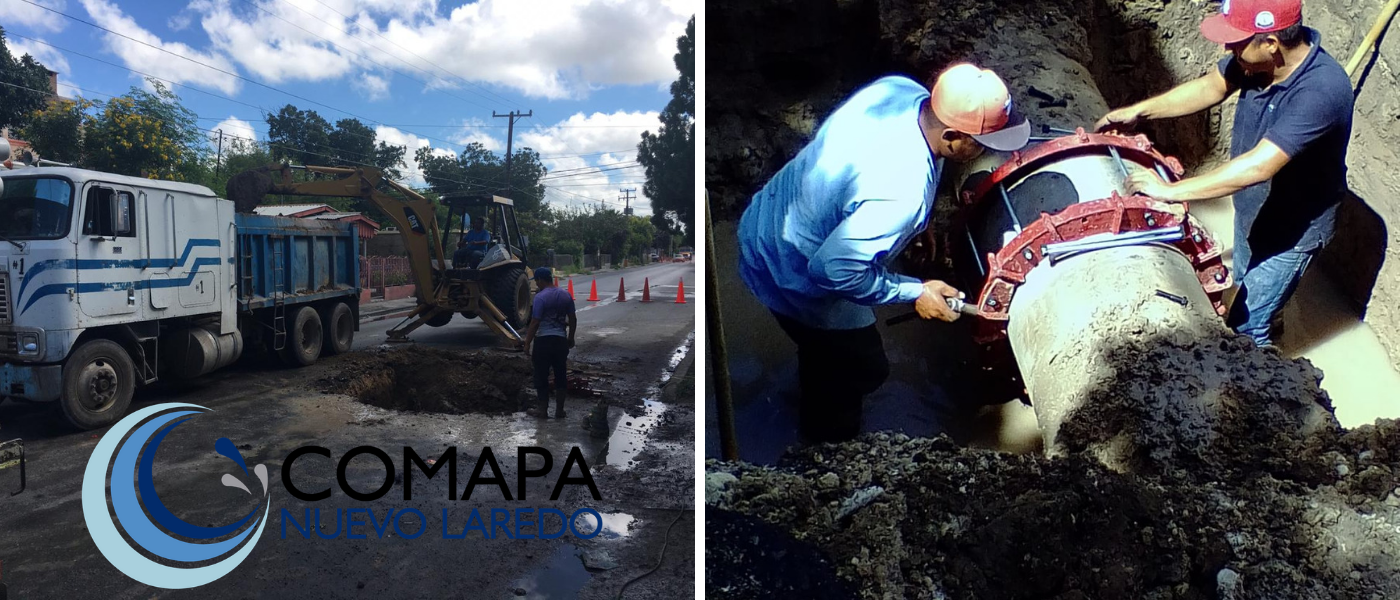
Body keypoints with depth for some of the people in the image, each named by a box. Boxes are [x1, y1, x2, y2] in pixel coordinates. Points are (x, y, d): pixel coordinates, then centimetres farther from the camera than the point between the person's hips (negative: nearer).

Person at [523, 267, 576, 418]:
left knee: (541, 376, 5)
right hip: (561, 340, 5)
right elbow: (573, 319, 10)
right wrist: (571, 338, 22)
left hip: (543, 340, -5)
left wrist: (527, 343, -9)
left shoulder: (540, 297, -13)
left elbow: (535, 323, -15)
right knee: (560, 375, 11)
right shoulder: (565, 295, 5)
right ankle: (559, 410, 14)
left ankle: (543, 410, 9)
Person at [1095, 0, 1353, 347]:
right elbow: (1210, 87, 0)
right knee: (1245, 289, 31)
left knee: (1246, 325, 5)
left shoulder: (1321, 90, -39)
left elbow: (1258, 166, -44)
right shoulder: (1256, 58, -18)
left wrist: (1171, 191, -41)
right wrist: (1138, 111, -5)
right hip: (1250, 209, 7)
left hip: (1293, 227, -7)